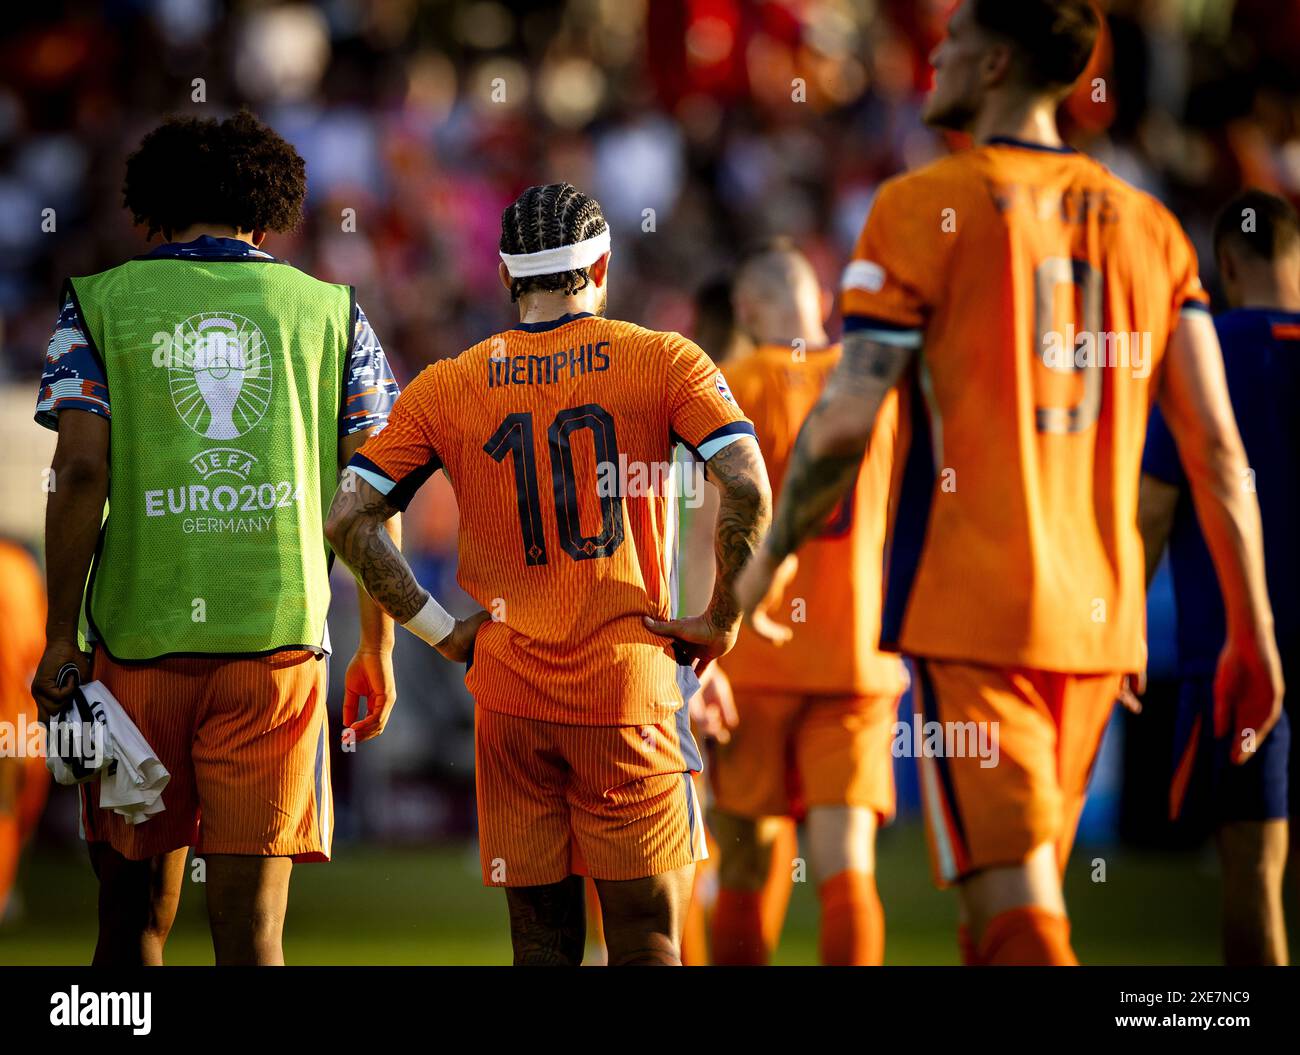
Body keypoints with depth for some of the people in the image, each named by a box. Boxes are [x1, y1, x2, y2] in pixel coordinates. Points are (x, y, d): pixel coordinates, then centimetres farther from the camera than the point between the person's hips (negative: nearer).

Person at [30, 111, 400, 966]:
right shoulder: (327, 311, 10)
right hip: (277, 638, 0)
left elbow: (82, 470, -5)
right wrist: (377, 647, 15)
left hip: (140, 634, 0)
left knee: (136, 918, 11)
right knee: (251, 927, -2)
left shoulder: (103, 304, 6)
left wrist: (61, 637, -1)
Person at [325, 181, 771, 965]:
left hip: (510, 699, 2)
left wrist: (442, 629, 8)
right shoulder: (661, 362, -1)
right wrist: (721, 619, 0)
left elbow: (349, 519, 2)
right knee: (646, 943, 2)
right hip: (628, 694, -2)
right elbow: (749, 490, -12)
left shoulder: (448, 388, 6)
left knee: (542, 942, 8)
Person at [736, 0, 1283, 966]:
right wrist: (1254, 630, 9)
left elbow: (848, 420, -9)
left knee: (1015, 914, -9)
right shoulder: (1146, 225, 11)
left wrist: (770, 559, 4)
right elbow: (1216, 446, 6)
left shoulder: (924, 207, -4)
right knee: (1022, 905, 18)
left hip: (968, 615, -6)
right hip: (1097, 625, 6)